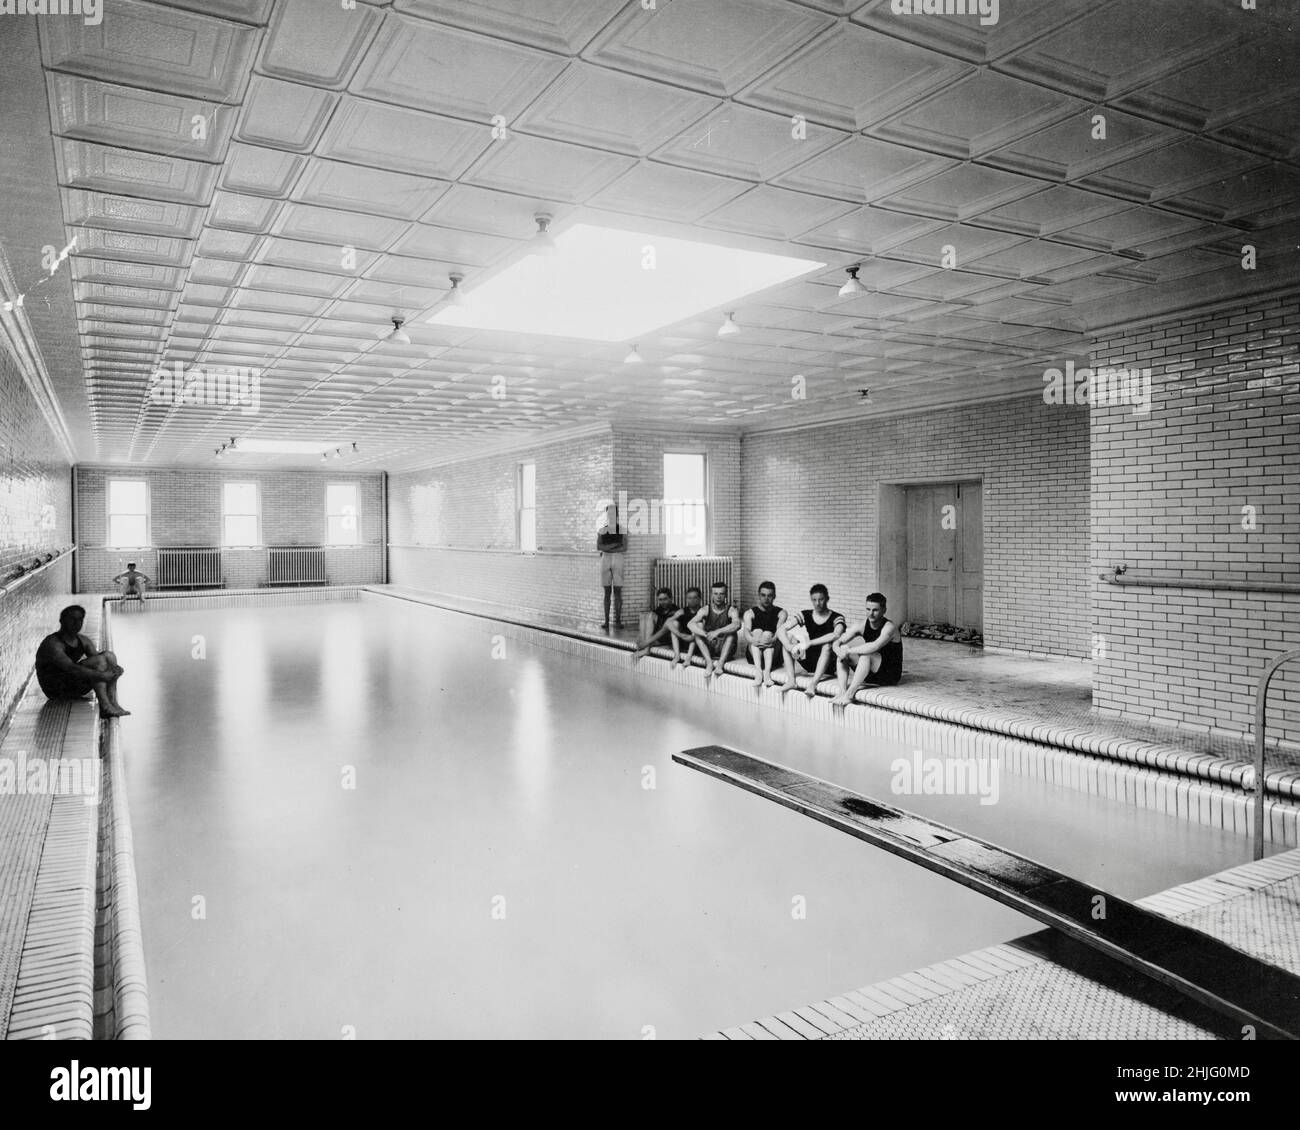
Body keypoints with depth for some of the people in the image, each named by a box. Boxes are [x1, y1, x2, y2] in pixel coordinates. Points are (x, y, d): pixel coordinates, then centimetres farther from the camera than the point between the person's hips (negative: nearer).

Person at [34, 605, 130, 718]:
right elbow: (71, 668, -32)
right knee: (100, 659, -25)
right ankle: (105, 707, -36)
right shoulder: (53, 643, -18)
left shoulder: (83, 641, 8)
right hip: (55, 689, -8)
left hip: (75, 686, 8)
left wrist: (113, 667, -25)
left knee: (109, 656, -10)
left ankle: (113, 703, -22)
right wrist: (101, 676, -42)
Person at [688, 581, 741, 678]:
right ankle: (709, 662, -31)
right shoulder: (705, 610, -3)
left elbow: (737, 625, -31)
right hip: (708, 648, 2)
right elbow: (691, 624, -20)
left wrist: (717, 632, -43)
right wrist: (705, 634, -39)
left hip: (725, 648, -2)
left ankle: (720, 663, -35)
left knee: (731, 632, -27)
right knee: (698, 625, -20)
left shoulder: (731, 610, -9)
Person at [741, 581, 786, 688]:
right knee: (757, 631, -23)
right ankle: (758, 671, -41)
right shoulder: (750, 613, 10)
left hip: (774, 655, -1)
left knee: (767, 634, -25)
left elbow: (780, 630, -13)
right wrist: (754, 640, -35)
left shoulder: (780, 613, 9)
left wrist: (772, 640, -37)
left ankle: (767, 672, -43)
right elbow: (746, 631, -11)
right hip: (753, 655, 1)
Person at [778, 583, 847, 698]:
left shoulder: (836, 618, -9)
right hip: (809, 663, 4)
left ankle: (813, 684, -41)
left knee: (828, 645, -33)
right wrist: (790, 646, -30)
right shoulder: (805, 615, 1)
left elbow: (836, 635, -34)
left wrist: (808, 643, -37)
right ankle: (791, 681, -24)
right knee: (788, 639, -14)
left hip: (828, 664, -4)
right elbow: (781, 630, -10)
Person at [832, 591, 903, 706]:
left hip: (890, 674, -6)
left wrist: (849, 651, -32)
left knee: (867, 654, -33)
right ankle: (842, 691, -21)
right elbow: (836, 643, -6)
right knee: (843, 648, -11)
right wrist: (839, 651, -30)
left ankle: (850, 694, -29)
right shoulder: (862, 625, -2)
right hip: (870, 675, 6)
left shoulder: (889, 627, -20)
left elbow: (875, 646, -39)